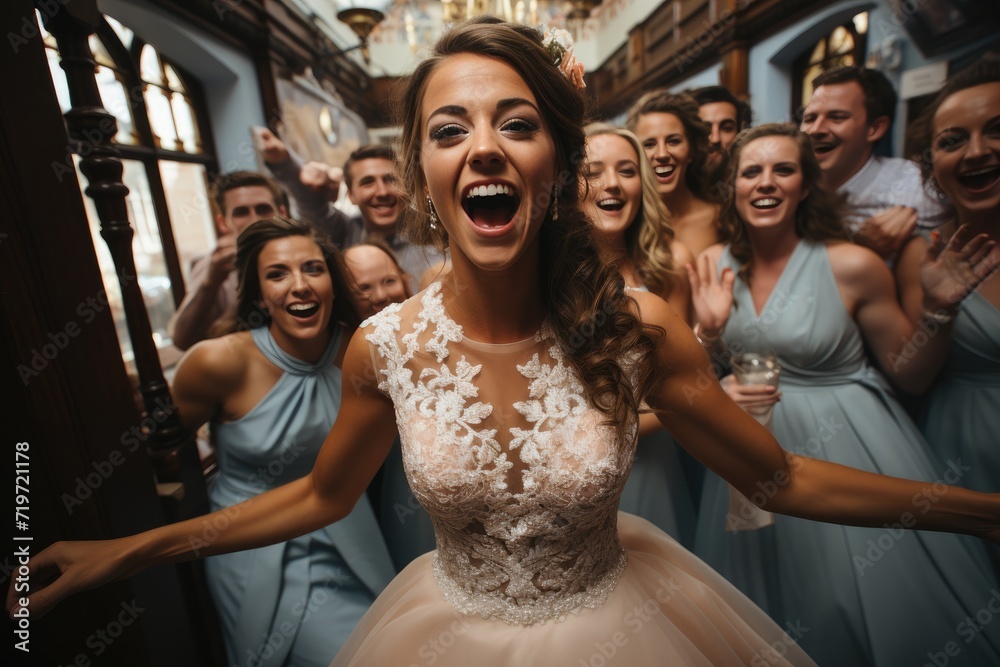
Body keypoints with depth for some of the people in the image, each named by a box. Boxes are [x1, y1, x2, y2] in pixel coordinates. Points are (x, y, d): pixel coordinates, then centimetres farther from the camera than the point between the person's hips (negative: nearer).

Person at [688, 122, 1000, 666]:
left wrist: (936, 309, -17)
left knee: (883, 602, 10)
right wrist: (708, 330, -17)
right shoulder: (714, 267, -5)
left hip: (851, 446, -2)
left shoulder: (852, 265, -12)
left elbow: (910, 373, -2)